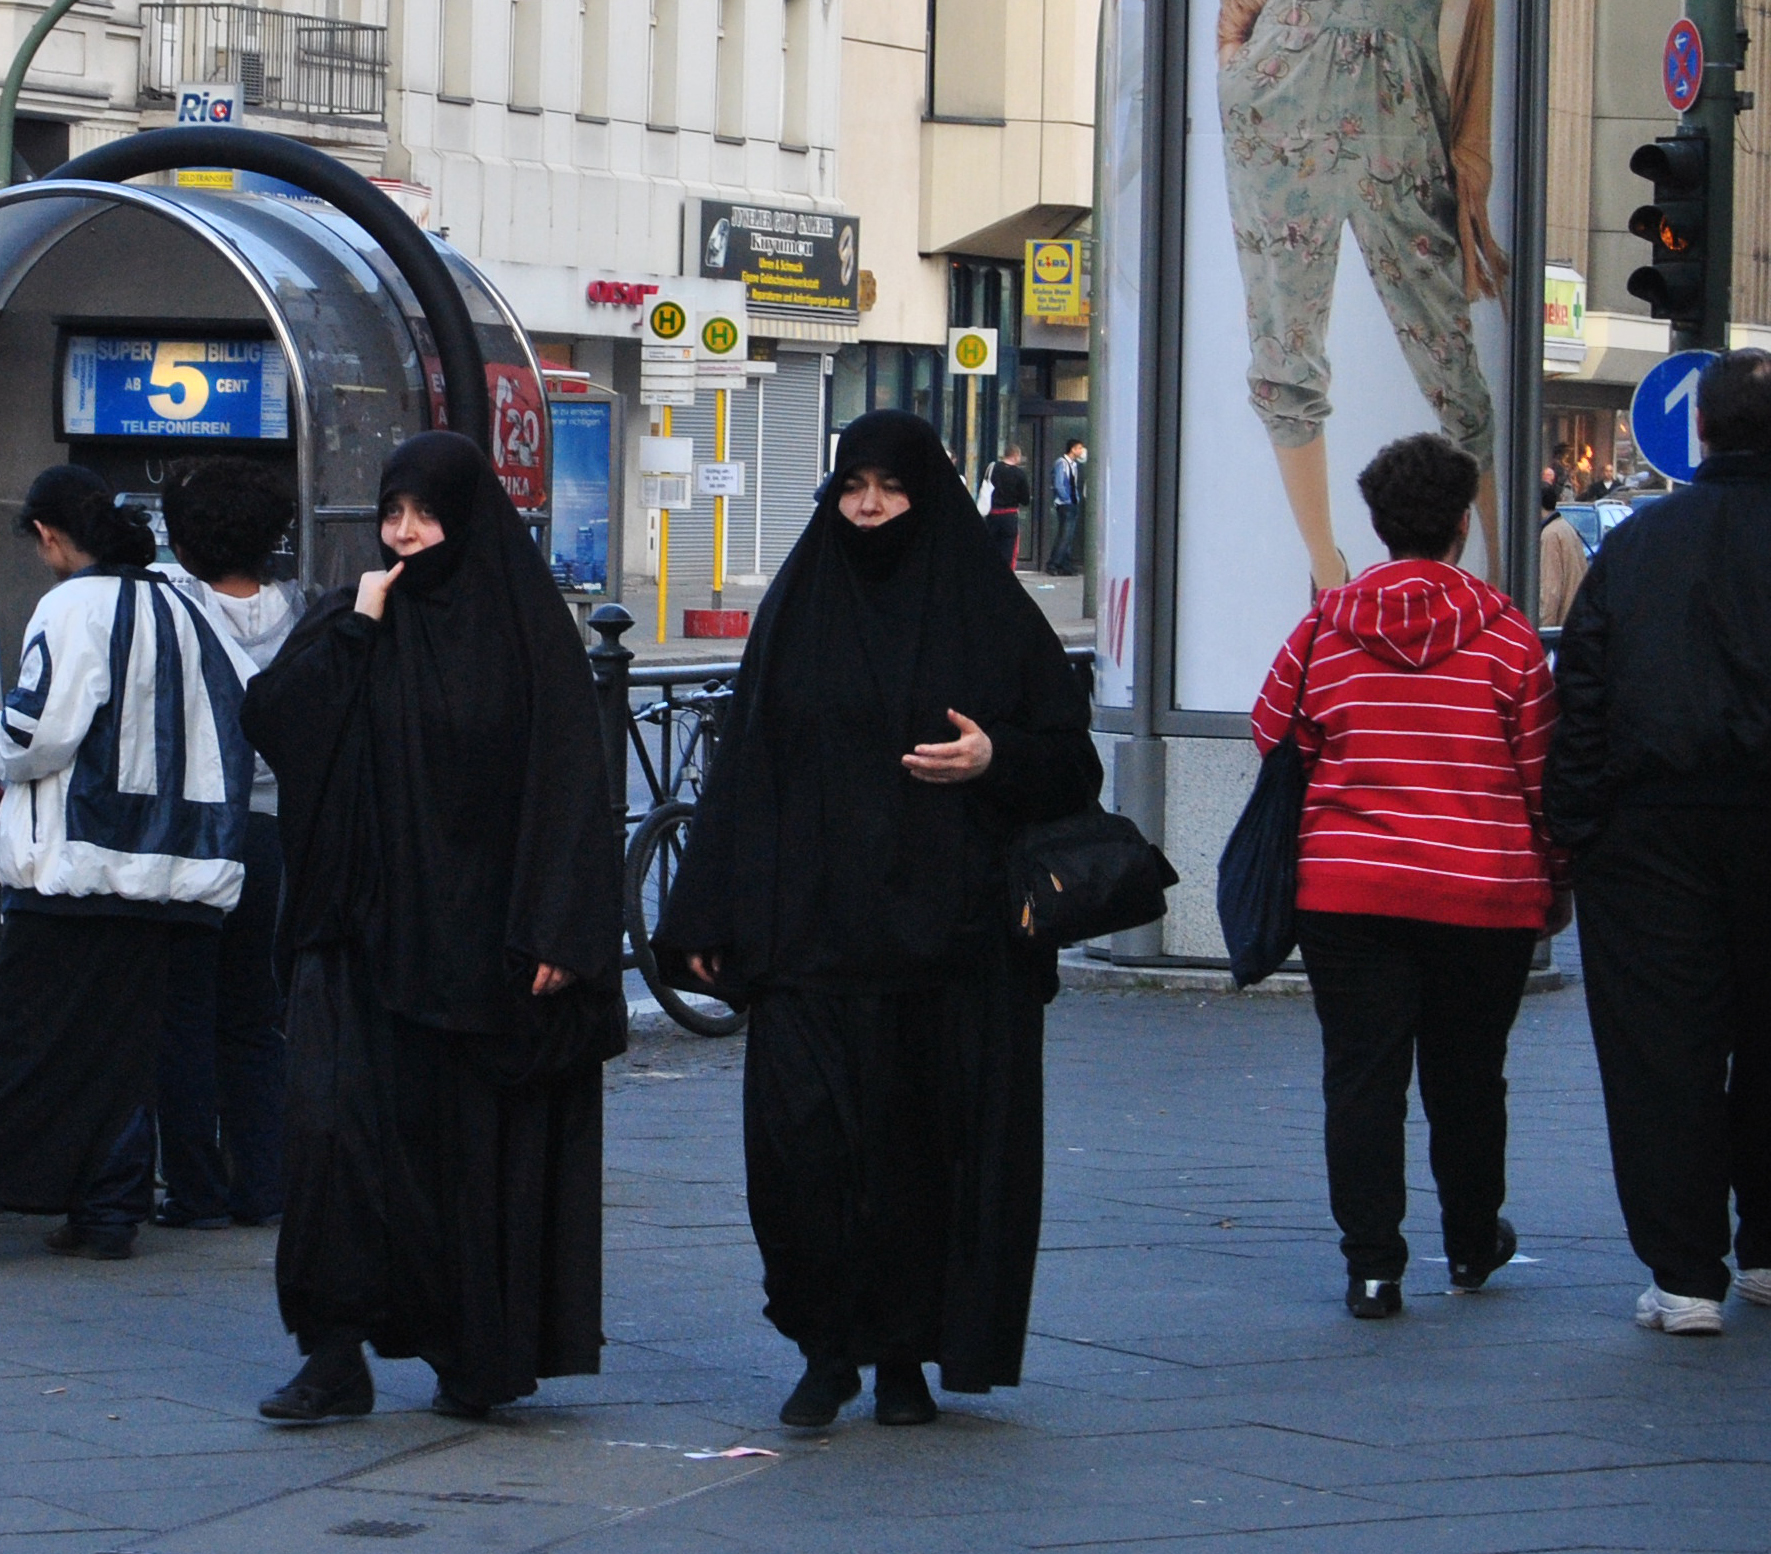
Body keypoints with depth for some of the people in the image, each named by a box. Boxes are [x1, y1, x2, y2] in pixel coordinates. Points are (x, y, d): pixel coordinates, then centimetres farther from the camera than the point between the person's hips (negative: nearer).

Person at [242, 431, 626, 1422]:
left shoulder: (529, 627, -1)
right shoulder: (354, 623, 8)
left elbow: (569, 784, -6)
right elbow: (269, 722, -4)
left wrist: (555, 932, -12)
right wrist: (353, 631, -11)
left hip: (482, 936, -2)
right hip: (366, 931, 2)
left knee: (479, 1144, 4)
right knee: (332, 1117, -12)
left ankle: (476, 1357, 16)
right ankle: (337, 1356, -9)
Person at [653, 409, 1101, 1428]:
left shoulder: (990, 616, 5)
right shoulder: (797, 614, 10)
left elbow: (1071, 763, 7)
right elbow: (746, 769, 8)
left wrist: (993, 760, -14)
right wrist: (708, 922, 3)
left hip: (948, 938, -1)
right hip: (811, 933, 1)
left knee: (927, 1145, 0)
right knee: (803, 1139, -9)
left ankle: (905, 1356, 11)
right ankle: (828, 1351, 4)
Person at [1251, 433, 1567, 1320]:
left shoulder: (1325, 626, 0)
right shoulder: (1504, 633, -3)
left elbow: (1274, 739, 8)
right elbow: (1541, 772, 0)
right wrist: (1555, 883, 13)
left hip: (1346, 888, 0)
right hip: (1485, 897, 0)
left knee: (1362, 1078, 1)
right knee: (1466, 1078, 15)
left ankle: (1371, 1265, -5)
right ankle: (1472, 1245, 31)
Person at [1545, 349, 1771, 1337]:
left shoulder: (1637, 543, 3)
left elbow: (1581, 693, 1)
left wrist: (1571, 829, 4)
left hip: (1652, 821, 0)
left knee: (1663, 1047, 1)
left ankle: (1686, 1276, -3)